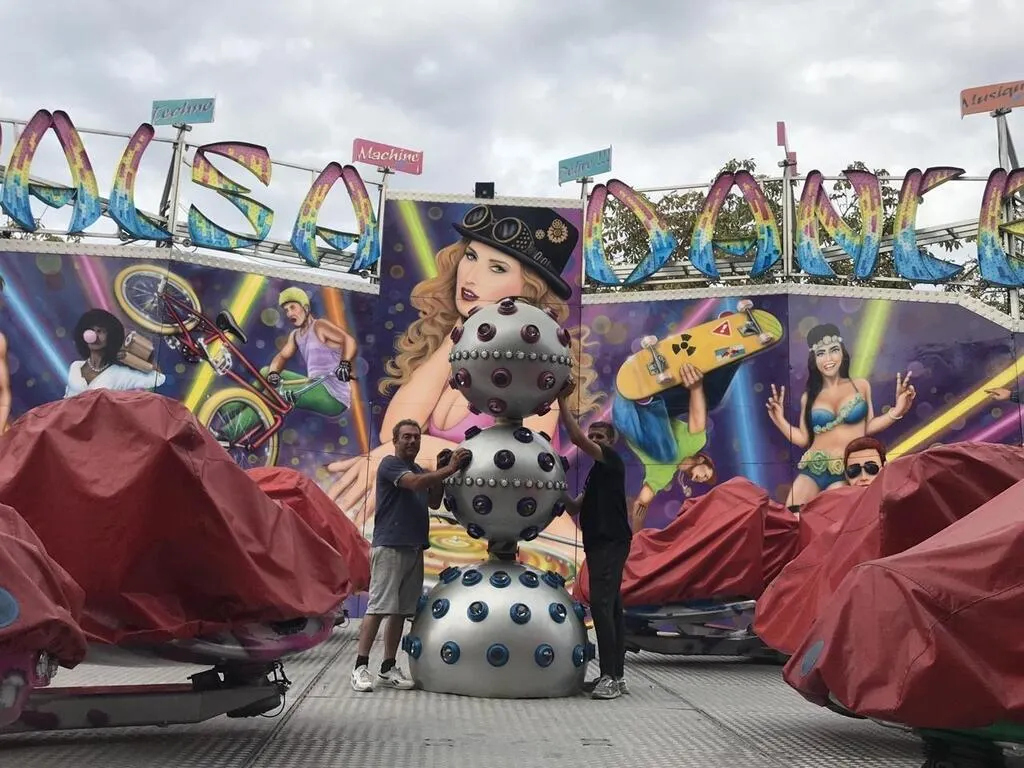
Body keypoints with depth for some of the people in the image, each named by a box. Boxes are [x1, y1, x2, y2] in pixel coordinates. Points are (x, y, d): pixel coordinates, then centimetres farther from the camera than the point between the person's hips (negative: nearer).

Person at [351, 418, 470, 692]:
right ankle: (360, 667, -10)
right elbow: (415, 483, -21)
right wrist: (448, 469, -22)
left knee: (401, 611, 7)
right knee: (378, 607, -11)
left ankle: (388, 668, 12)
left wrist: (440, 471, 6)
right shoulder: (390, 464, -4)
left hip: (414, 547, 8)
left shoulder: (420, 470, 21)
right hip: (389, 546, -8)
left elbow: (433, 502, 17)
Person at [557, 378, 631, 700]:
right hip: (599, 543, 10)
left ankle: (609, 676, -18)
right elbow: (576, 508, 20)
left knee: (601, 604, -17)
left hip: (611, 542, -10)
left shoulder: (612, 460, -4)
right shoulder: (597, 472, 23)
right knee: (610, 607, 9)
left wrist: (563, 401, -15)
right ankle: (617, 676, 13)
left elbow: (576, 438, -17)